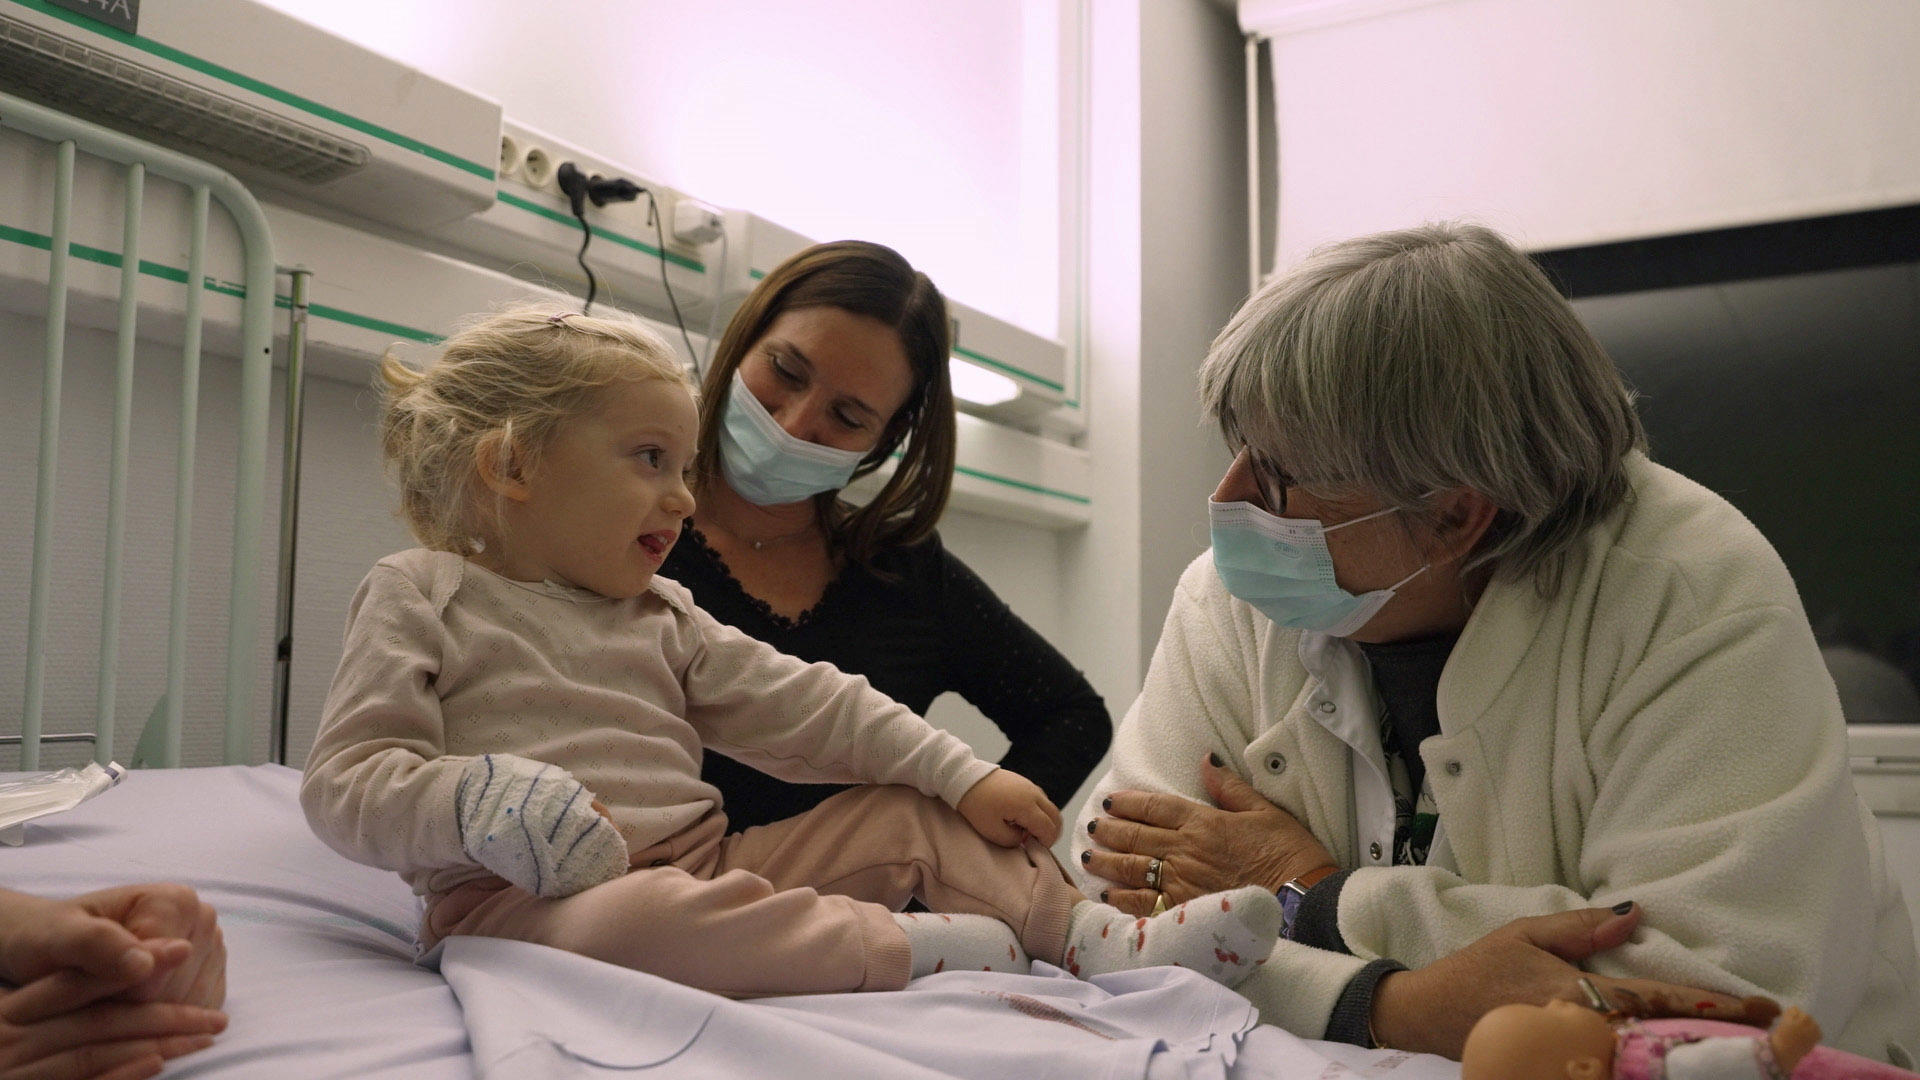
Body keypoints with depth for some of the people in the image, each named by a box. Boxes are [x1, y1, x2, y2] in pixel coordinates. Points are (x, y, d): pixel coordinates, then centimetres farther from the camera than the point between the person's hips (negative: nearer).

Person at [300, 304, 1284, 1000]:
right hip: (527, 900, -7)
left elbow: (797, 705, 14)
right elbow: (346, 783, -7)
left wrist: (960, 771, 6)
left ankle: (1093, 935, -11)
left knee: (912, 814, 2)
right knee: (642, 920, -40)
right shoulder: (421, 596, 1)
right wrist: (482, 805, -28)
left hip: (705, 856, 7)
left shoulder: (659, 615, 19)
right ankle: (904, 950, -26)